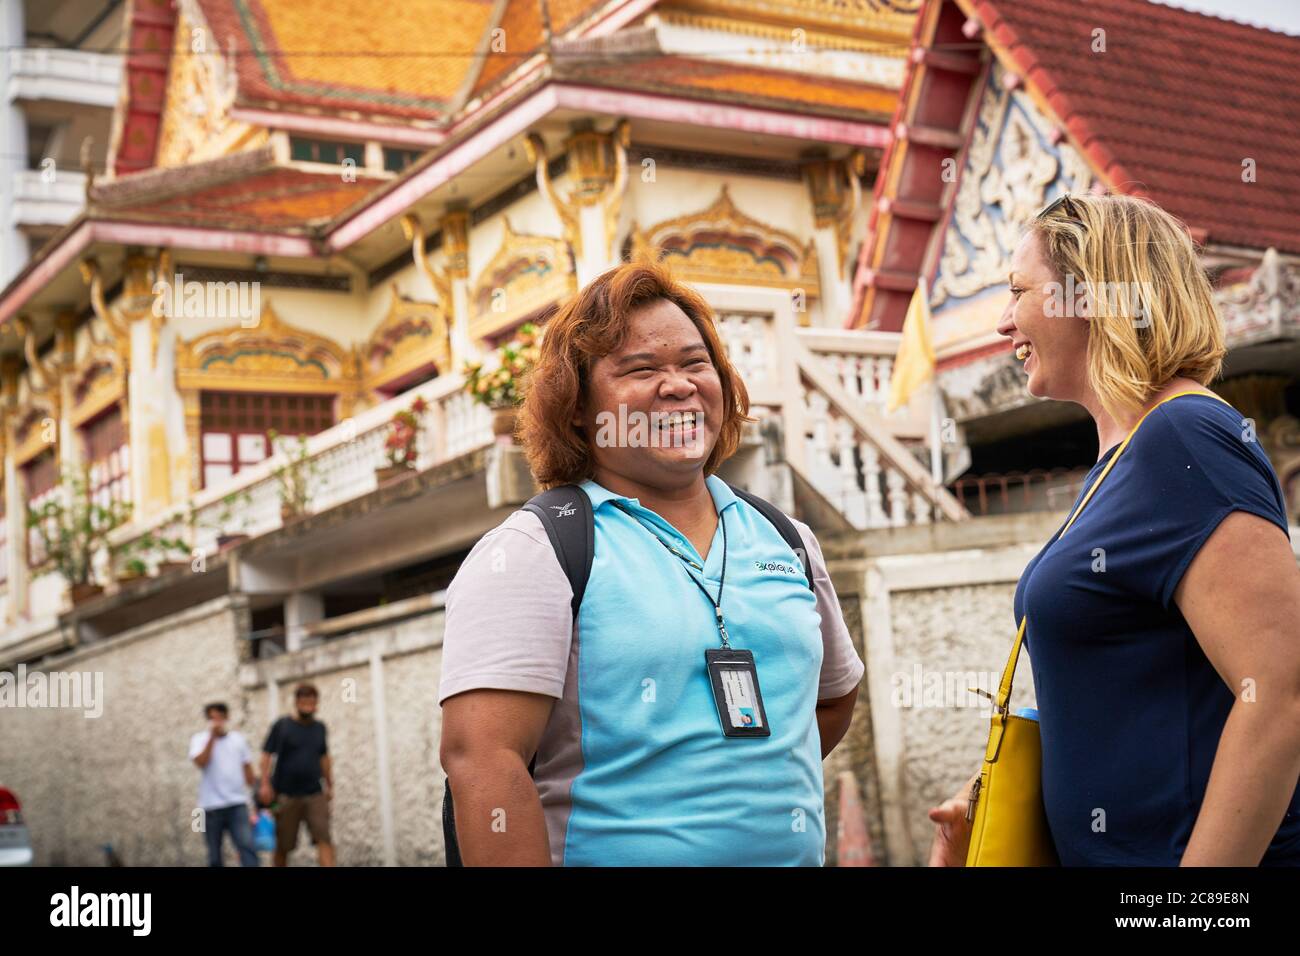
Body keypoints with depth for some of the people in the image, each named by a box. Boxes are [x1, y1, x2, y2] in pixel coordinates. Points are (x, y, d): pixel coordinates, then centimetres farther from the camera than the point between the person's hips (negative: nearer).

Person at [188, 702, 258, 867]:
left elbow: (248, 768, 15)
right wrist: (212, 736, -17)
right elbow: (201, 762, -16)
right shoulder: (199, 739, 2)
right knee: (215, 854, 7)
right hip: (211, 805, -1)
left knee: (247, 845, -15)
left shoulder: (239, 739, 10)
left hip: (237, 804, 1)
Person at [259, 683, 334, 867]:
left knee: (324, 838, -13)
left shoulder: (319, 728, 11)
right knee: (283, 845, 6)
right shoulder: (282, 726, -1)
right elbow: (266, 755, -3)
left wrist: (330, 785, 21)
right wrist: (265, 784, -13)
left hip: (315, 794, 2)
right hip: (286, 795, -2)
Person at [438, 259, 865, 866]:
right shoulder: (532, 550, -11)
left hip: (794, 854, 6)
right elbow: (481, 758, -21)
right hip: (617, 855, -5)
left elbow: (834, 695, 22)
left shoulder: (787, 540, 7)